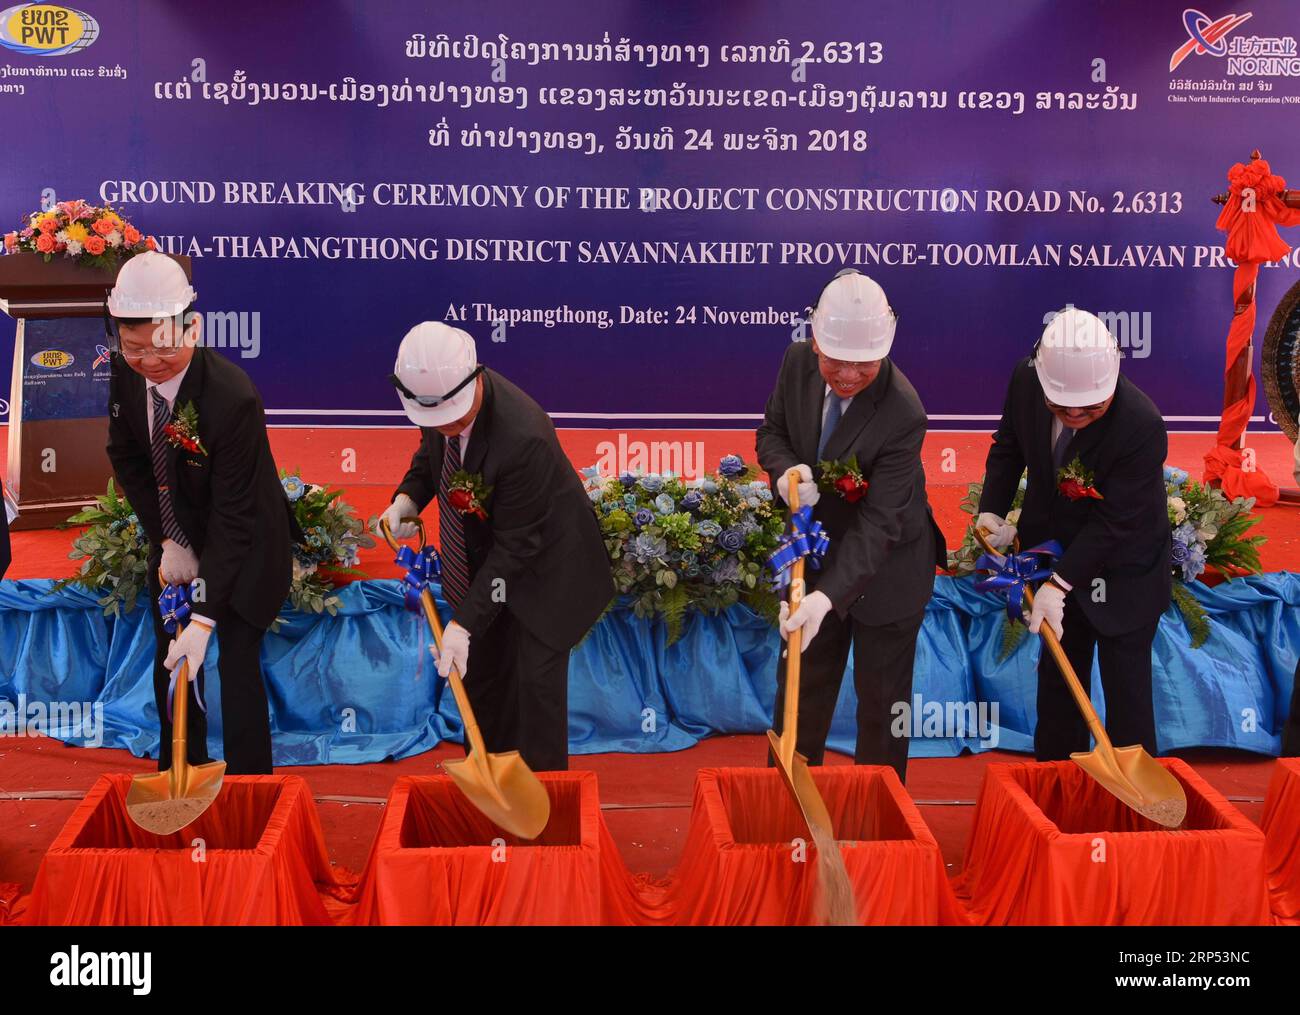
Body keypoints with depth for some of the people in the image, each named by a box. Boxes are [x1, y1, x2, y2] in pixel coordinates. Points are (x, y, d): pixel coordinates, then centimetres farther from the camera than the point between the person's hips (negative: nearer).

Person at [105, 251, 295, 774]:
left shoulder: (232, 396, -33)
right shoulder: (124, 372, -15)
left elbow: (233, 515, -32)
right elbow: (125, 456, 3)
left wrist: (203, 618, -34)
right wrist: (167, 540, -7)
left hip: (240, 542, -6)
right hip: (174, 538, 6)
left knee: (237, 662, -6)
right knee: (170, 664, 14)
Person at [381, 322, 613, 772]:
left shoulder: (523, 436, -38)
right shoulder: (439, 398, -17)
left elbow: (515, 545, -31)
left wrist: (464, 623, -31)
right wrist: (407, 498, -12)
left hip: (541, 561, -7)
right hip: (482, 555, 7)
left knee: (536, 684, -3)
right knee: (480, 673, 17)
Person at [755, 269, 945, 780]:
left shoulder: (904, 415, -30)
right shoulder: (798, 362, -14)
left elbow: (877, 523, -31)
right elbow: (772, 432, 2)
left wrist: (827, 596, -43)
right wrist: (786, 471, -22)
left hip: (886, 569, -5)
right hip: (817, 551, 5)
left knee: (882, 700, 12)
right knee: (800, 687, 17)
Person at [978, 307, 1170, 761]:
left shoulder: (1141, 425, -32)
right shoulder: (1025, 380, -17)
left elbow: (1113, 523, -28)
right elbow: (1008, 445, 4)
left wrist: (1058, 585, -30)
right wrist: (991, 510, -7)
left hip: (1122, 573, -5)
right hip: (1058, 552, 5)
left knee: (1126, 689, 2)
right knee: (1058, 678, 18)